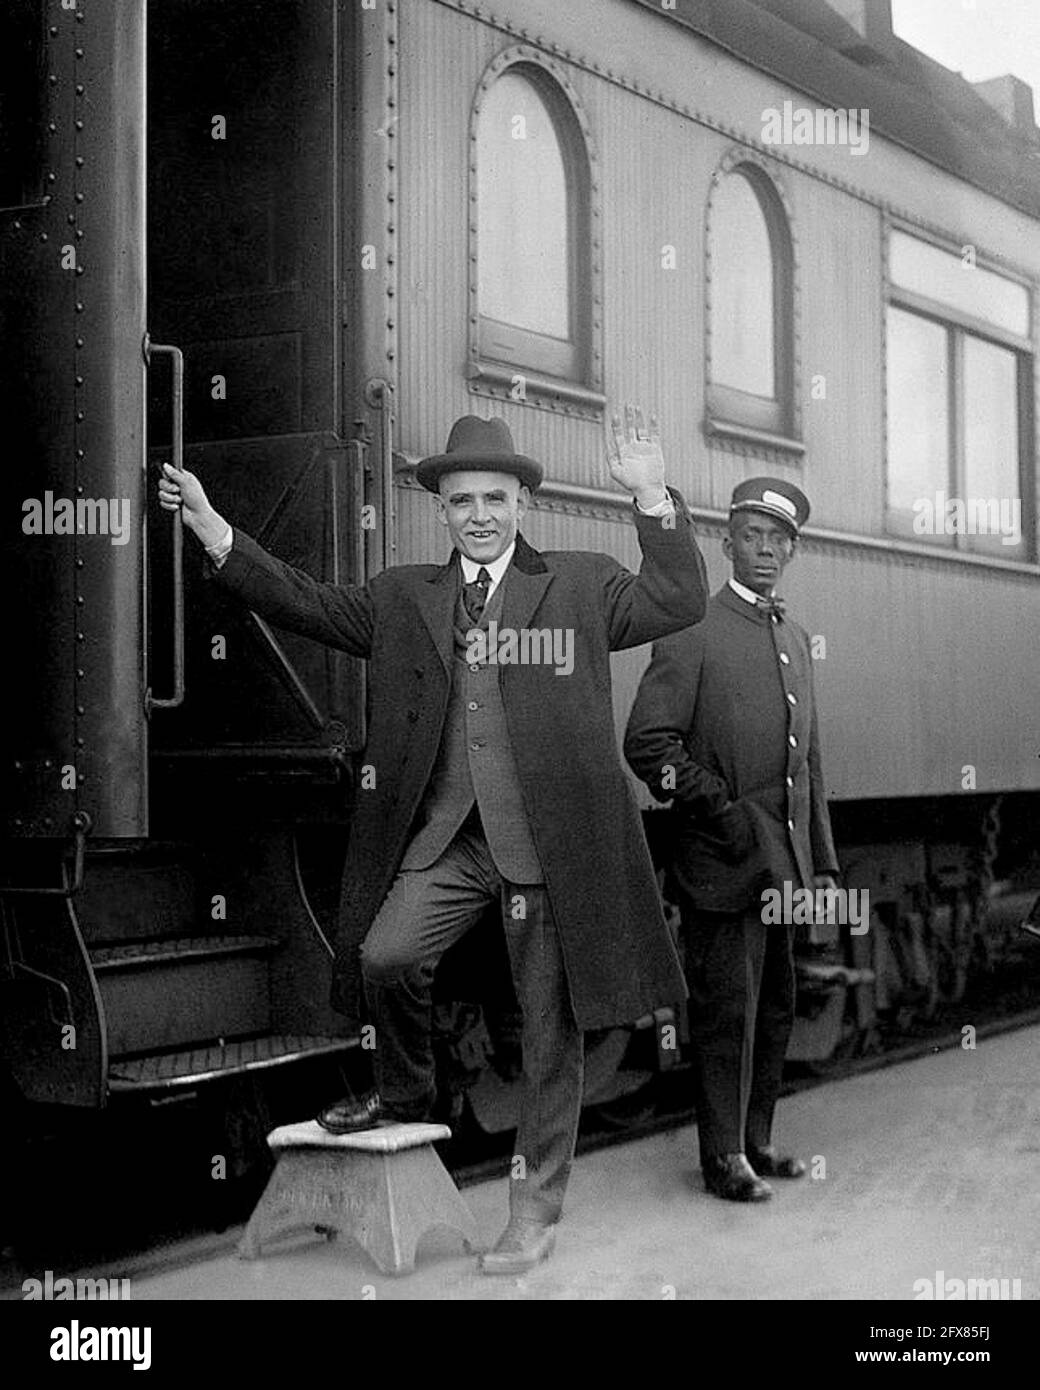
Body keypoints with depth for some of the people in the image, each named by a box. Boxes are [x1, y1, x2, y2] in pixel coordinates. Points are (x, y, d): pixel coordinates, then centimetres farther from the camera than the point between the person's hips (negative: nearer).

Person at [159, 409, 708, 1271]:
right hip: (445, 836, 2)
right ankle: (406, 1093, 12)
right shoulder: (403, 597, 14)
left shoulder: (580, 585, 7)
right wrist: (211, 528, 5)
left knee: (549, 1028, 4)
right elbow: (306, 603, 13)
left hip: (548, 840, -2)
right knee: (385, 957, -20)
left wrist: (654, 498, -12)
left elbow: (678, 602, -1)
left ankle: (536, 1211, 18)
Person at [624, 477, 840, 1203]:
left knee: (776, 1008, 13)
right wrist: (721, 809, -15)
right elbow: (647, 743, -13)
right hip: (722, 863, -7)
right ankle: (723, 1157, 9)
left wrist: (822, 860, 15)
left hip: (783, 863, 7)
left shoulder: (796, 638, 16)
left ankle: (756, 1141, 25)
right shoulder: (691, 632, -7)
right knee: (727, 1010, -1)